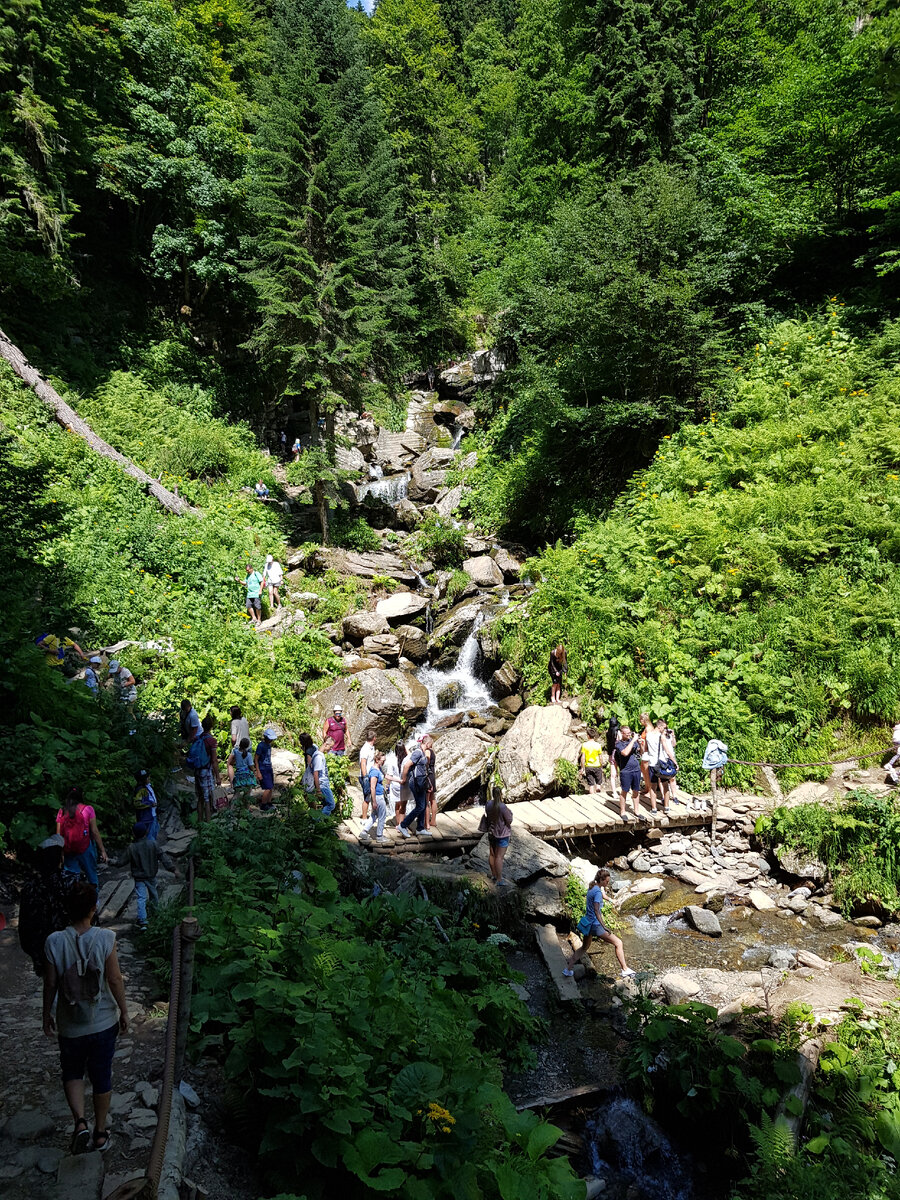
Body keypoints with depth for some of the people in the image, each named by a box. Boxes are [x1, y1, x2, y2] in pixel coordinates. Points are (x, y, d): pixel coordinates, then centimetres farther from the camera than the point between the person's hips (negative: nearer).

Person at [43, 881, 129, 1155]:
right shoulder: (105, 939, -19)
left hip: (70, 1025, 0)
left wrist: (47, 1015, 10)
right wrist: (124, 1011, 2)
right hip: (103, 1022, 0)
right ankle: (100, 1133, 30)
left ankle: (80, 1122, 4)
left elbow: (50, 984, -7)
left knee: (72, 1073, 23)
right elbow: (115, 980, -12)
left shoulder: (55, 942, -17)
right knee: (102, 1077, 18)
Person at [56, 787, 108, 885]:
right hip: (85, 848, -3)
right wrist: (102, 851, -1)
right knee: (91, 874, 11)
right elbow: (95, 832, -5)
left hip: (68, 851, 3)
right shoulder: (87, 809, -4)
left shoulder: (61, 812, 4)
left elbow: (58, 835, 1)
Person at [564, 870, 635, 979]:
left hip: (588, 923, 9)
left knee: (585, 947, 24)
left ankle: (568, 968, 28)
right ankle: (625, 970, -2)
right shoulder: (598, 892, -20)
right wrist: (604, 927, -30)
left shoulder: (591, 888, 7)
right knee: (618, 943, -3)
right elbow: (596, 910, -27)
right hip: (595, 925, -9)